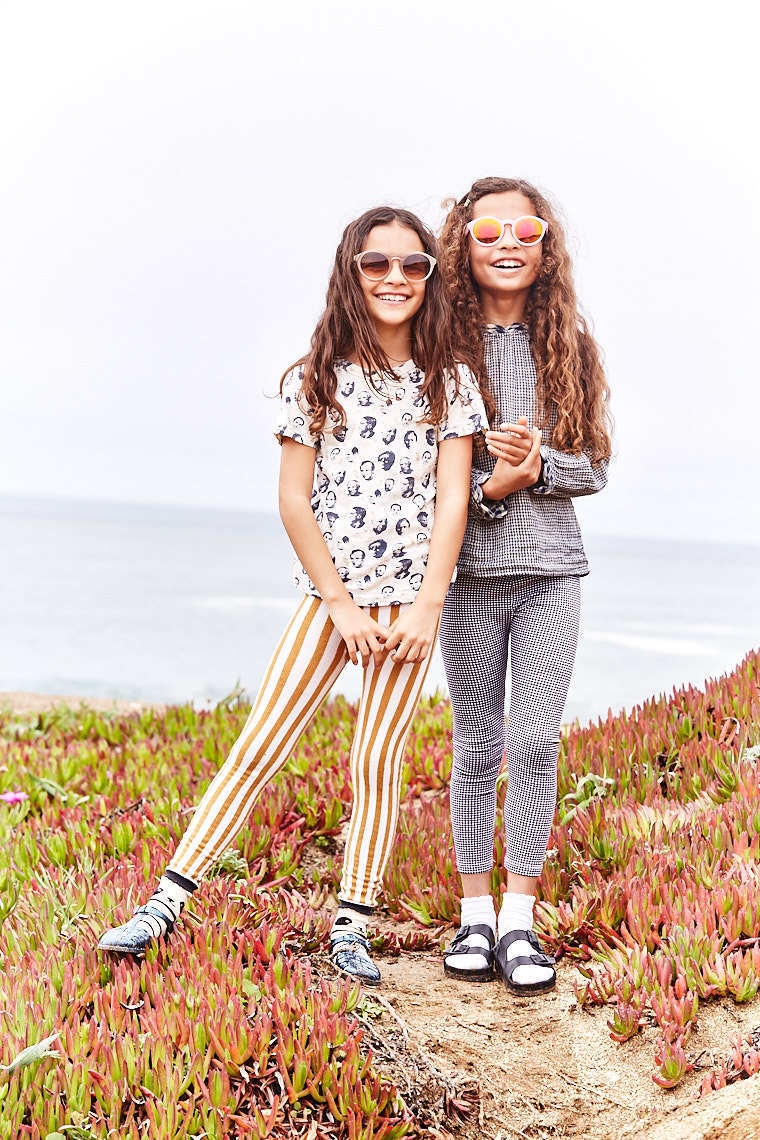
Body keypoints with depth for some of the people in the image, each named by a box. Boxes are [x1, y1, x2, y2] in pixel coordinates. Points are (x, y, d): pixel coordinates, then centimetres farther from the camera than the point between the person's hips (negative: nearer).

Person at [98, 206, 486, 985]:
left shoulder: (449, 381, 2)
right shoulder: (316, 378, 0)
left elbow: (451, 501, -3)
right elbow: (294, 501, -3)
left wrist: (428, 606, -11)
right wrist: (343, 606, -8)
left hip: (410, 598, 0)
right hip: (328, 594, 0)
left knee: (378, 760, 1)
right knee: (258, 747, -3)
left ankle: (351, 928, 11)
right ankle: (165, 905, 0)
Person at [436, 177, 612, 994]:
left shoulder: (567, 344, 6)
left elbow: (595, 468, 6)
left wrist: (539, 465, -14)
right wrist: (488, 485, -18)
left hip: (551, 570, 1)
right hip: (468, 570, -1)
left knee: (535, 743, -3)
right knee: (477, 746, 6)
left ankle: (519, 919, 4)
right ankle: (475, 915, 15)